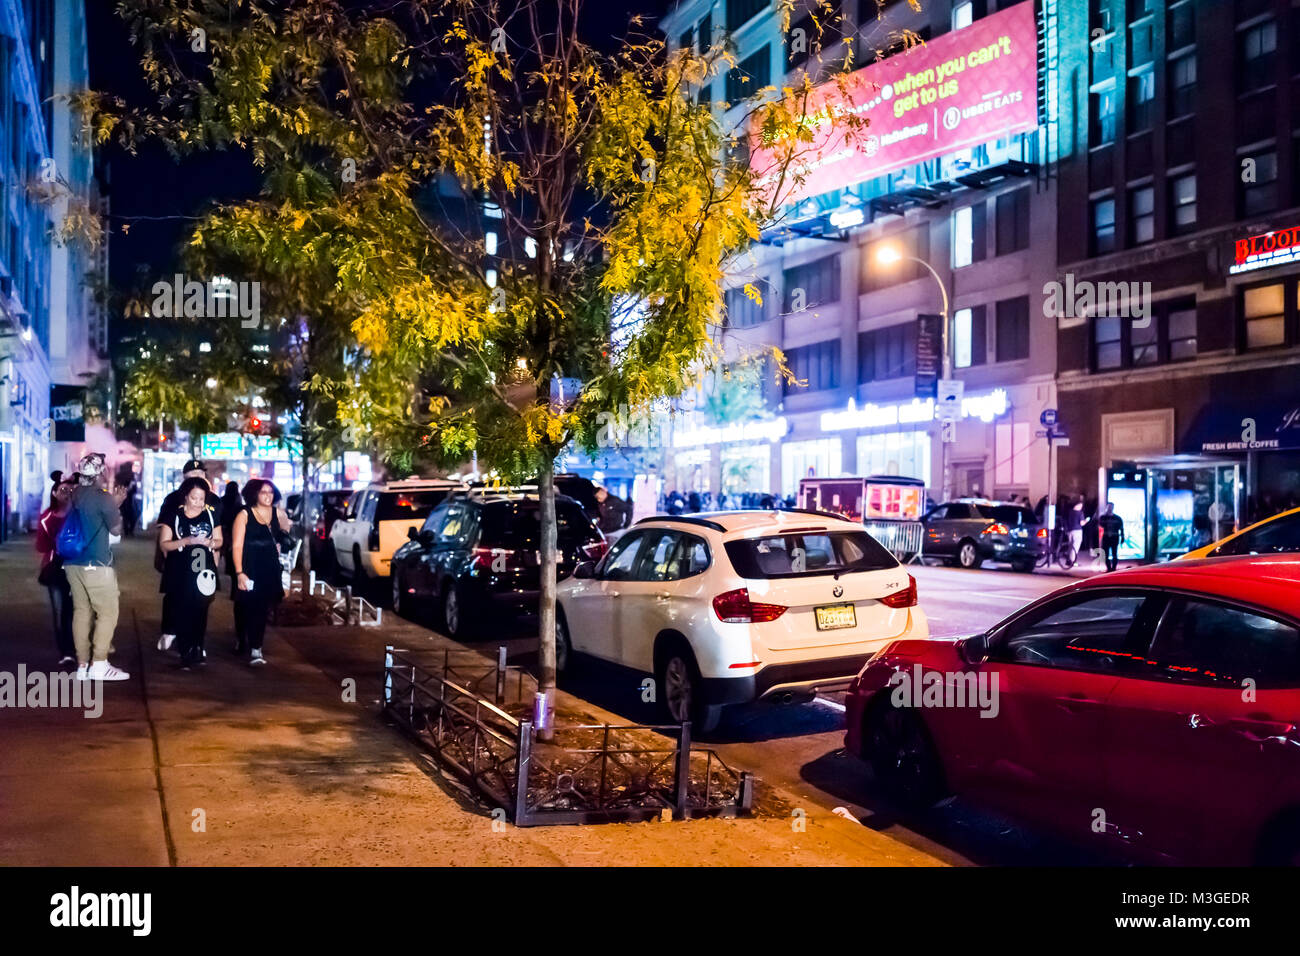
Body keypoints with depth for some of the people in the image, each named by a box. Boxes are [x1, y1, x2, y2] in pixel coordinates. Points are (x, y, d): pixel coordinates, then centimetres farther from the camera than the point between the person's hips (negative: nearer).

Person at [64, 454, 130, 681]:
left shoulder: (75, 495, 11)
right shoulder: (103, 497, -12)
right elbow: (116, 529, -3)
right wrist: (117, 506, 8)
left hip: (73, 562, 8)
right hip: (96, 564, -8)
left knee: (81, 612, 8)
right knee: (108, 613, -1)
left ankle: (82, 665, 8)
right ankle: (99, 665, -4)